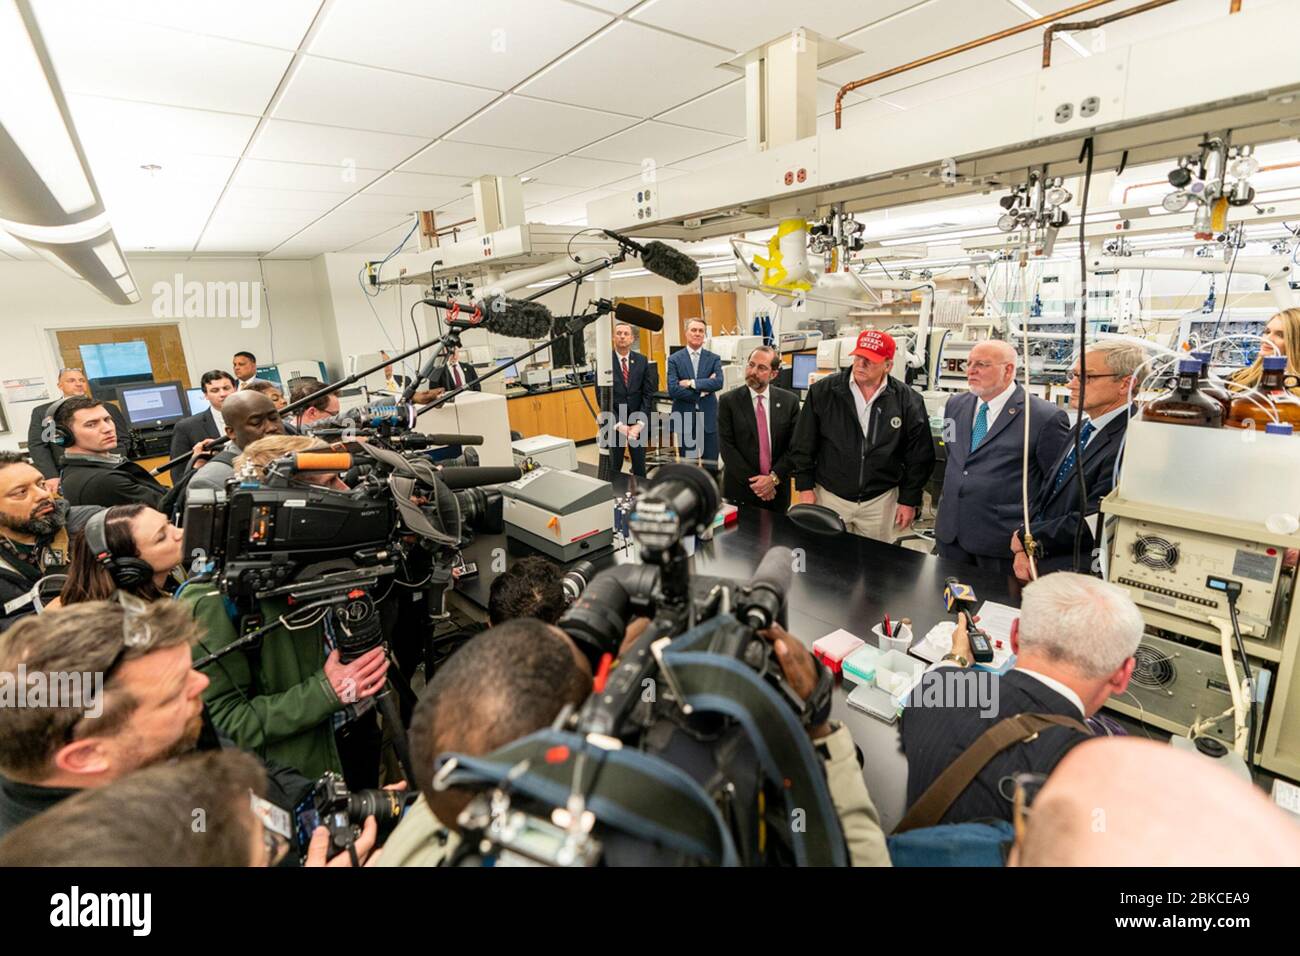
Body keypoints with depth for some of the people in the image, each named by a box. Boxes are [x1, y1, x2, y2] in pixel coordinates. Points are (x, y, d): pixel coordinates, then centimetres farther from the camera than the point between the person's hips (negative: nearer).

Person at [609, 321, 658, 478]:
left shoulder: (642, 360, 2)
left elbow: (648, 394, -1)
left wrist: (640, 423, -12)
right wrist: (618, 424, -16)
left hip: (638, 423, 2)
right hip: (614, 423, -2)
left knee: (640, 467, 11)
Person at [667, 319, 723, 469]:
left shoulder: (714, 359, 5)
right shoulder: (674, 359, 1)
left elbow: (718, 382, -13)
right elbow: (672, 389, -11)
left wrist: (691, 383, -15)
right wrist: (701, 392, -11)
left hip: (708, 418, 1)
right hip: (685, 419, -1)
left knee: (711, 466, 6)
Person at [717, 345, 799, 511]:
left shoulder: (789, 401, 0)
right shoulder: (728, 401, -4)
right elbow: (726, 447, -9)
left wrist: (773, 478, -13)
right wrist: (752, 481, -14)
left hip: (777, 490, 2)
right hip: (739, 490, -1)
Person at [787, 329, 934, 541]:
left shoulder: (908, 401, -4)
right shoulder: (823, 391, -6)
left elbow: (919, 457, 3)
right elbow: (803, 445, -1)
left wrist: (909, 500, 3)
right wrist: (805, 488, -3)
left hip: (880, 501, 1)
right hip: (829, 496, 0)